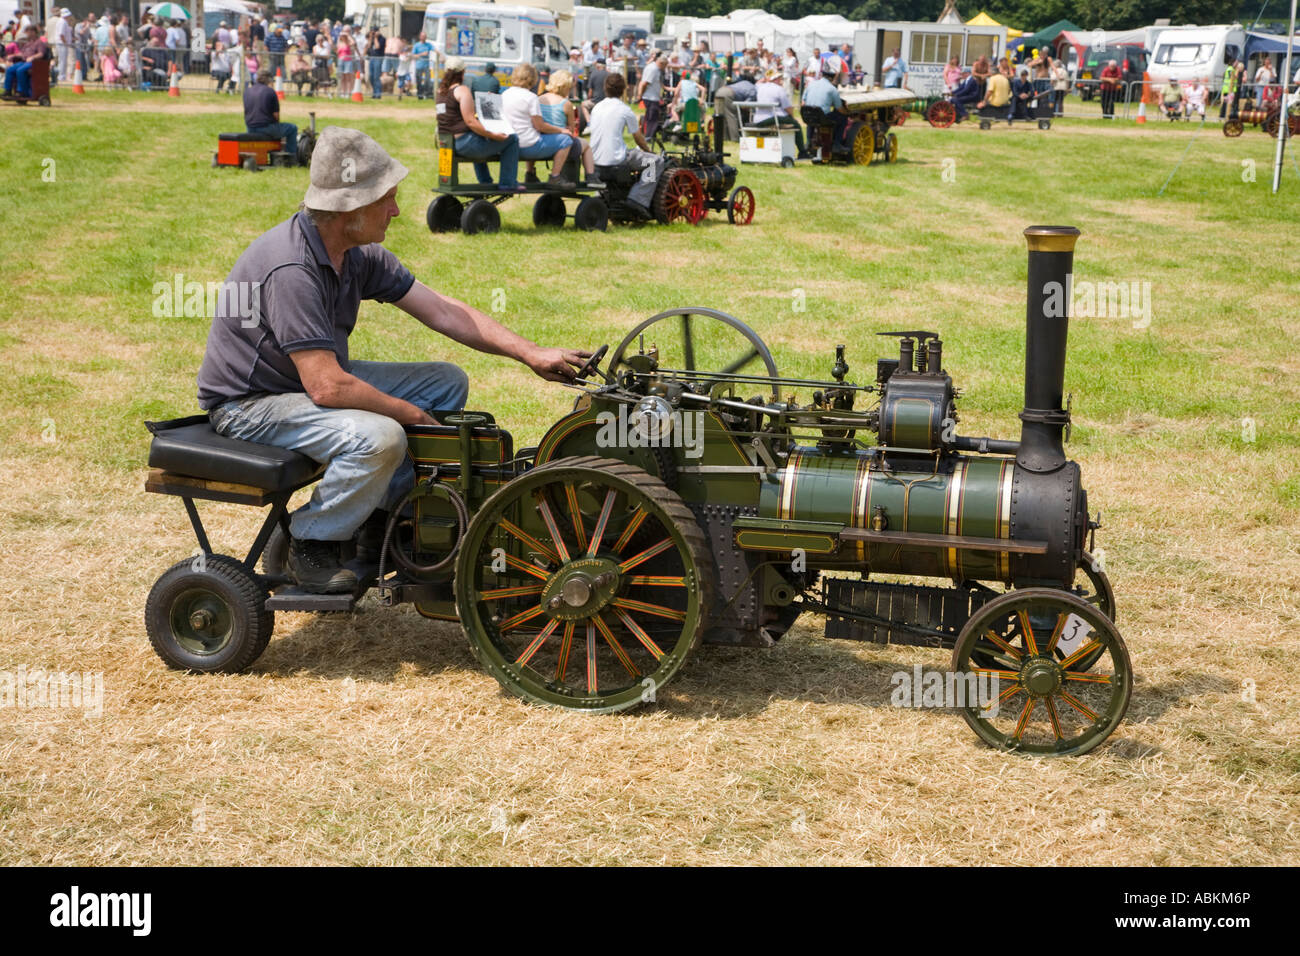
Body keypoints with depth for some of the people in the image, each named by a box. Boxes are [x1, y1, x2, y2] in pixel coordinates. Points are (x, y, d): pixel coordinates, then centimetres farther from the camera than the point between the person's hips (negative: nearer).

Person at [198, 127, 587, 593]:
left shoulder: (359, 253, -3)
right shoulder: (290, 269, -31)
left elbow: (442, 311, 0)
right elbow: (327, 387, -33)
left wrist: (532, 354, -6)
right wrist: (410, 414, -19)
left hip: (319, 376, 9)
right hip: (250, 403, -9)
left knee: (447, 382, 4)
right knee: (379, 437, -34)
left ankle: (379, 520, 9)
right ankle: (310, 545, -9)